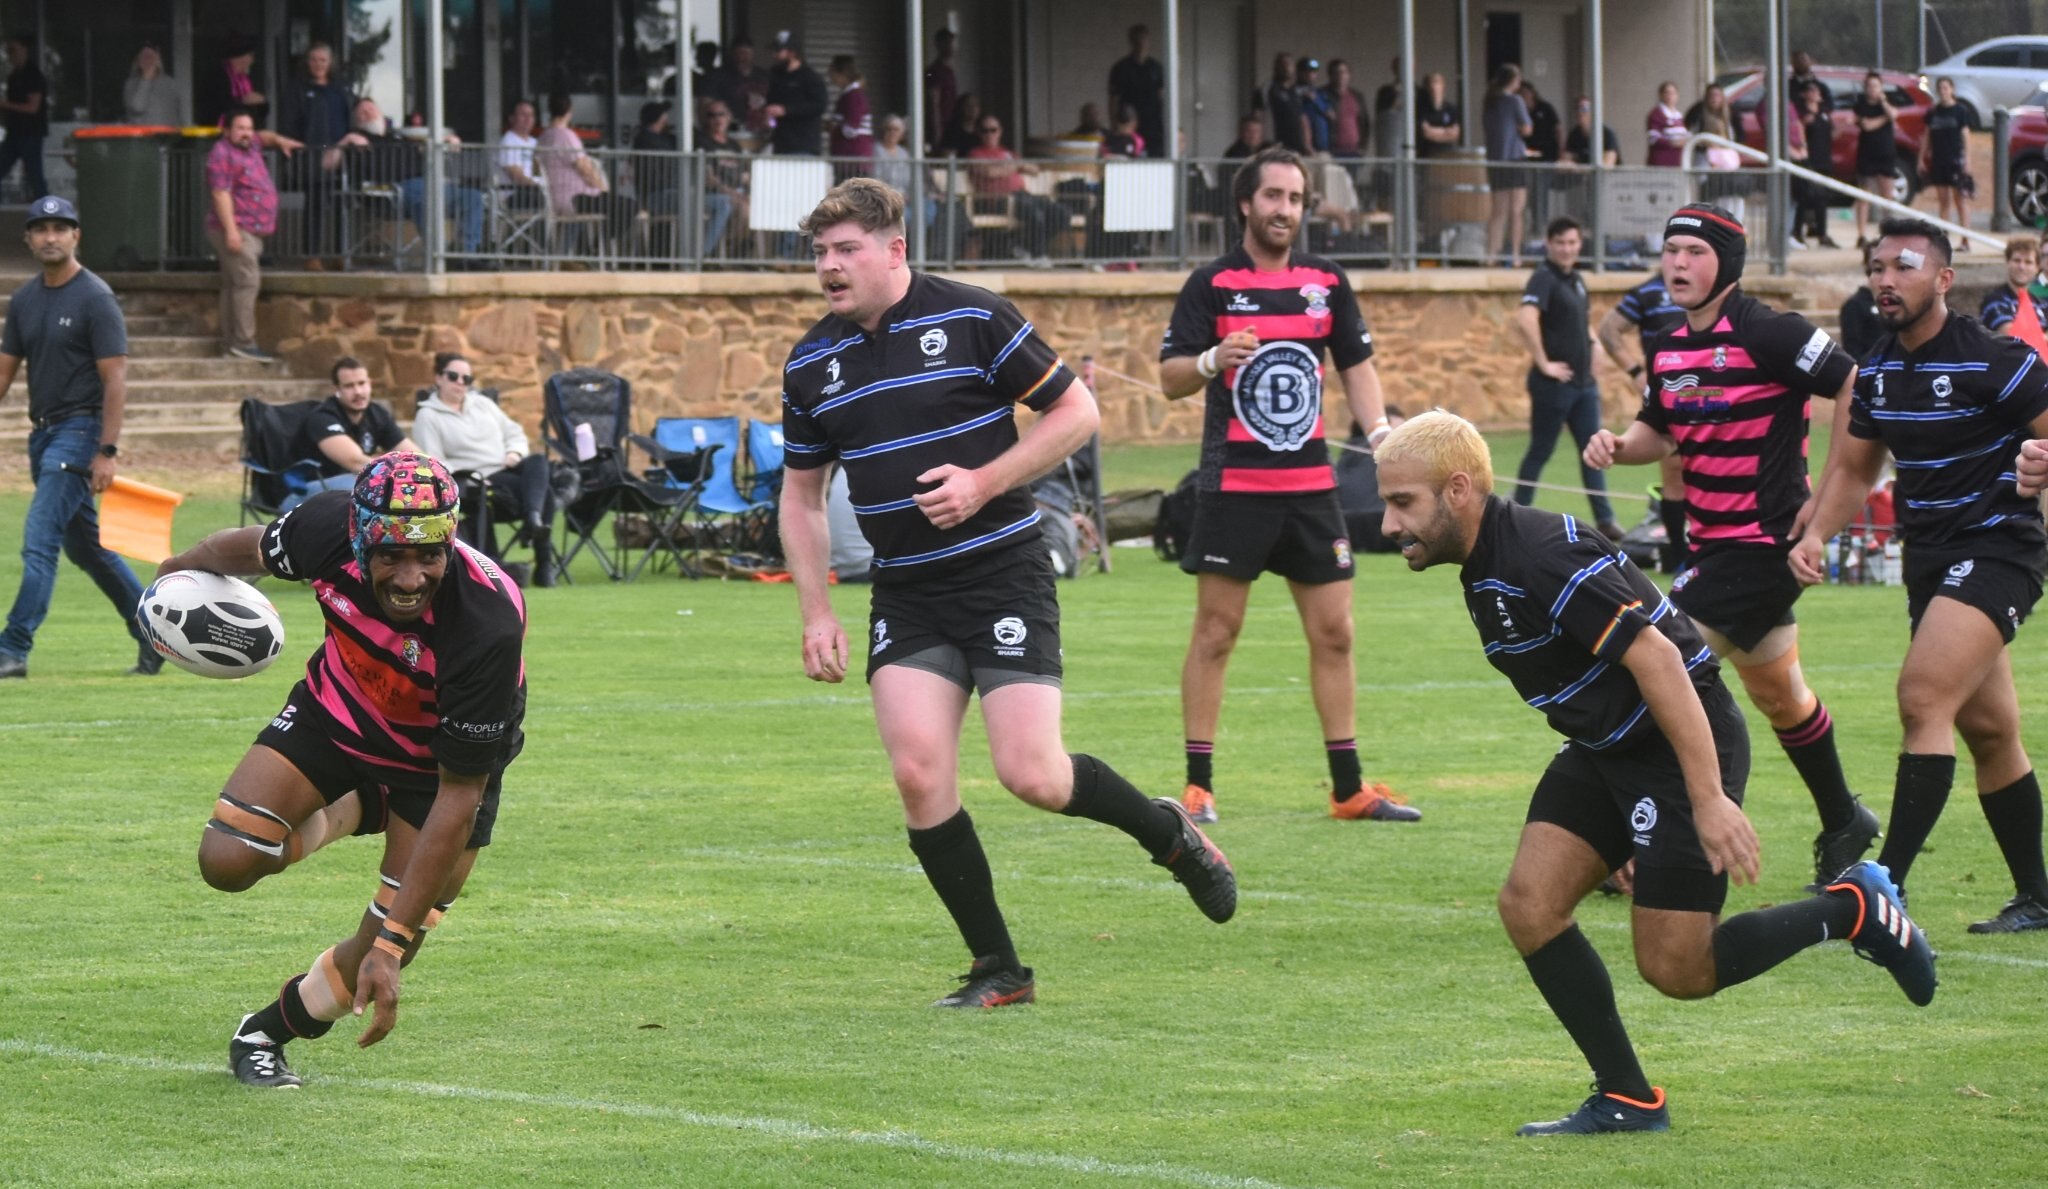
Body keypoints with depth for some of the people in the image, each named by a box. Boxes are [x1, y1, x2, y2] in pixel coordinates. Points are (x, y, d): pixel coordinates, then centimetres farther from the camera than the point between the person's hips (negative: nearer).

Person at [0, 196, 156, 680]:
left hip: (80, 430, -8)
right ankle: (152, 631, 25)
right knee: (84, 545, 14)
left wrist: (108, 452, -20)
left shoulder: (94, 298, -11)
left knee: (40, 538, -14)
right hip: (43, 433, 8)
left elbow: (115, 379, -14)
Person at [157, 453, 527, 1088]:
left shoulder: (488, 625, -41)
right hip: (339, 707, 3)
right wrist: (181, 567, 17)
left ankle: (268, 1030, 28)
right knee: (228, 860, -15)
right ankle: (355, 809, 15)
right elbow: (252, 547, -4)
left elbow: (458, 797, -33)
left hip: (442, 756, -3)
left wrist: (390, 943, -33)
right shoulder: (328, 528, -32)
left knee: (375, 969, -5)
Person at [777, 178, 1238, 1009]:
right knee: (919, 770, -13)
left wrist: (985, 483, -14)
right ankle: (997, 971, 0)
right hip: (906, 593, 4)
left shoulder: (973, 319, -8)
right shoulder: (811, 364, 6)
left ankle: (1171, 834, 19)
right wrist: (817, 614, 8)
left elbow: (1075, 412, -2)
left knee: (1032, 776, -13)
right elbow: (802, 493, 17)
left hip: (1004, 574, -4)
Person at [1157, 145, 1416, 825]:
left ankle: (1348, 788, 11)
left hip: (1311, 485, 4)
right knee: (1215, 633, -3)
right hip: (1233, 484, -4)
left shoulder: (1327, 282, 9)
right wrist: (1213, 360, -26)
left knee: (1333, 633, 5)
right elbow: (1170, 379, -5)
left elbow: (1356, 364, 13)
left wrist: (1379, 430, -3)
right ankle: (1197, 787, 2)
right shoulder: (1212, 283, -3)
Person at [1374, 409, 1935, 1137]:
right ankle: (1627, 1101, 3)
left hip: (1680, 743, -9)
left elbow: (1655, 656, -28)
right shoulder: (1483, 570, 8)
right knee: (1528, 903, -6)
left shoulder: (1541, 557, -24)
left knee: (1677, 970, -7)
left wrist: (1710, 798, -31)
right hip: (1606, 749, 9)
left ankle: (1854, 910, 13)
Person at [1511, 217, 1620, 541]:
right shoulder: (1544, 279, -13)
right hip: (1554, 382, -8)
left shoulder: (1577, 280, 13)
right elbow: (1525, 319, -30)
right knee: (1540, 451, 1)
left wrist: (1591, 343, 15)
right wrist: (1543, 363, -25)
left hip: (1584, 381, 8)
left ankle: (1604, 519, 4)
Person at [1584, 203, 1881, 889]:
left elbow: (1862, 392, -16)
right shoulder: (1668, 349, 8)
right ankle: (1843, 826, 38)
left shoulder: (1765, 333, -16)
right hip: (1714, 544, 9)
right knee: (1777, 694, 21)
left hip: (1763, 543, -9)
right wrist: (1617, 445, 0)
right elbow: (1659, 432, 23)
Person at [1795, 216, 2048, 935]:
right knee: (1987, 729, 12)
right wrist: (1816, 536, 3)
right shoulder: (1877, 373, 8)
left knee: (1924, 696, -22)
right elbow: (1853, 469, 19)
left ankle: (1888, 883, -24)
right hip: (1928, 553, 8)